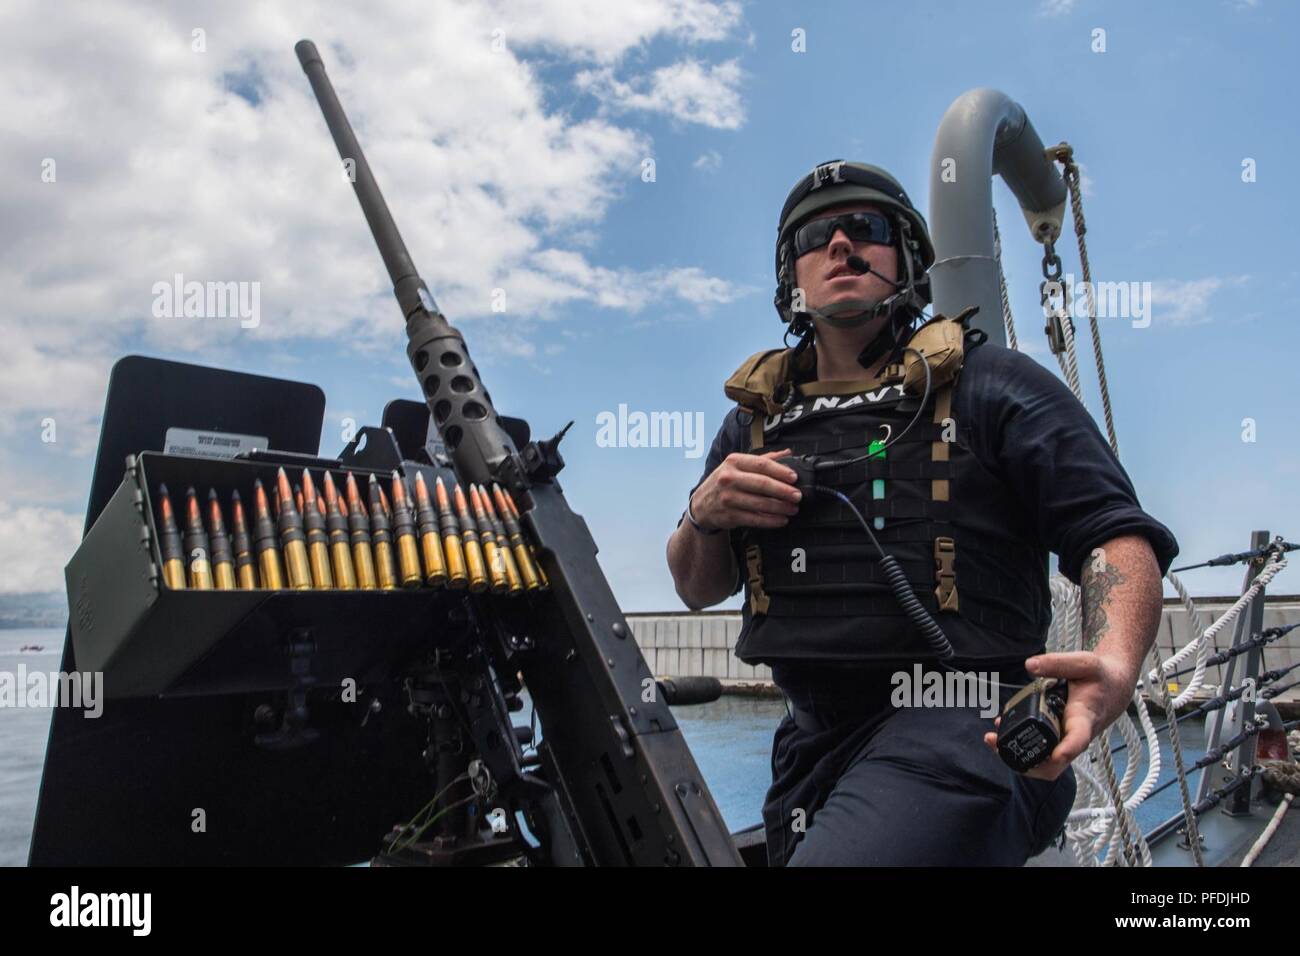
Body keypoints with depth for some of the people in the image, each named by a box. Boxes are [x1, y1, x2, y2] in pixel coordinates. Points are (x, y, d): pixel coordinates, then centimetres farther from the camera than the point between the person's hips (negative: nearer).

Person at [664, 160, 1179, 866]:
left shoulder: (990, 384, 1)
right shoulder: (756, 418, 15)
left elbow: (1117, 537, -7)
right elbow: (698, 591, 19)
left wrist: (1113, 667, -27)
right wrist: (705, 514, -4)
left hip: (959, 727, -5)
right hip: (812, 746, 6)